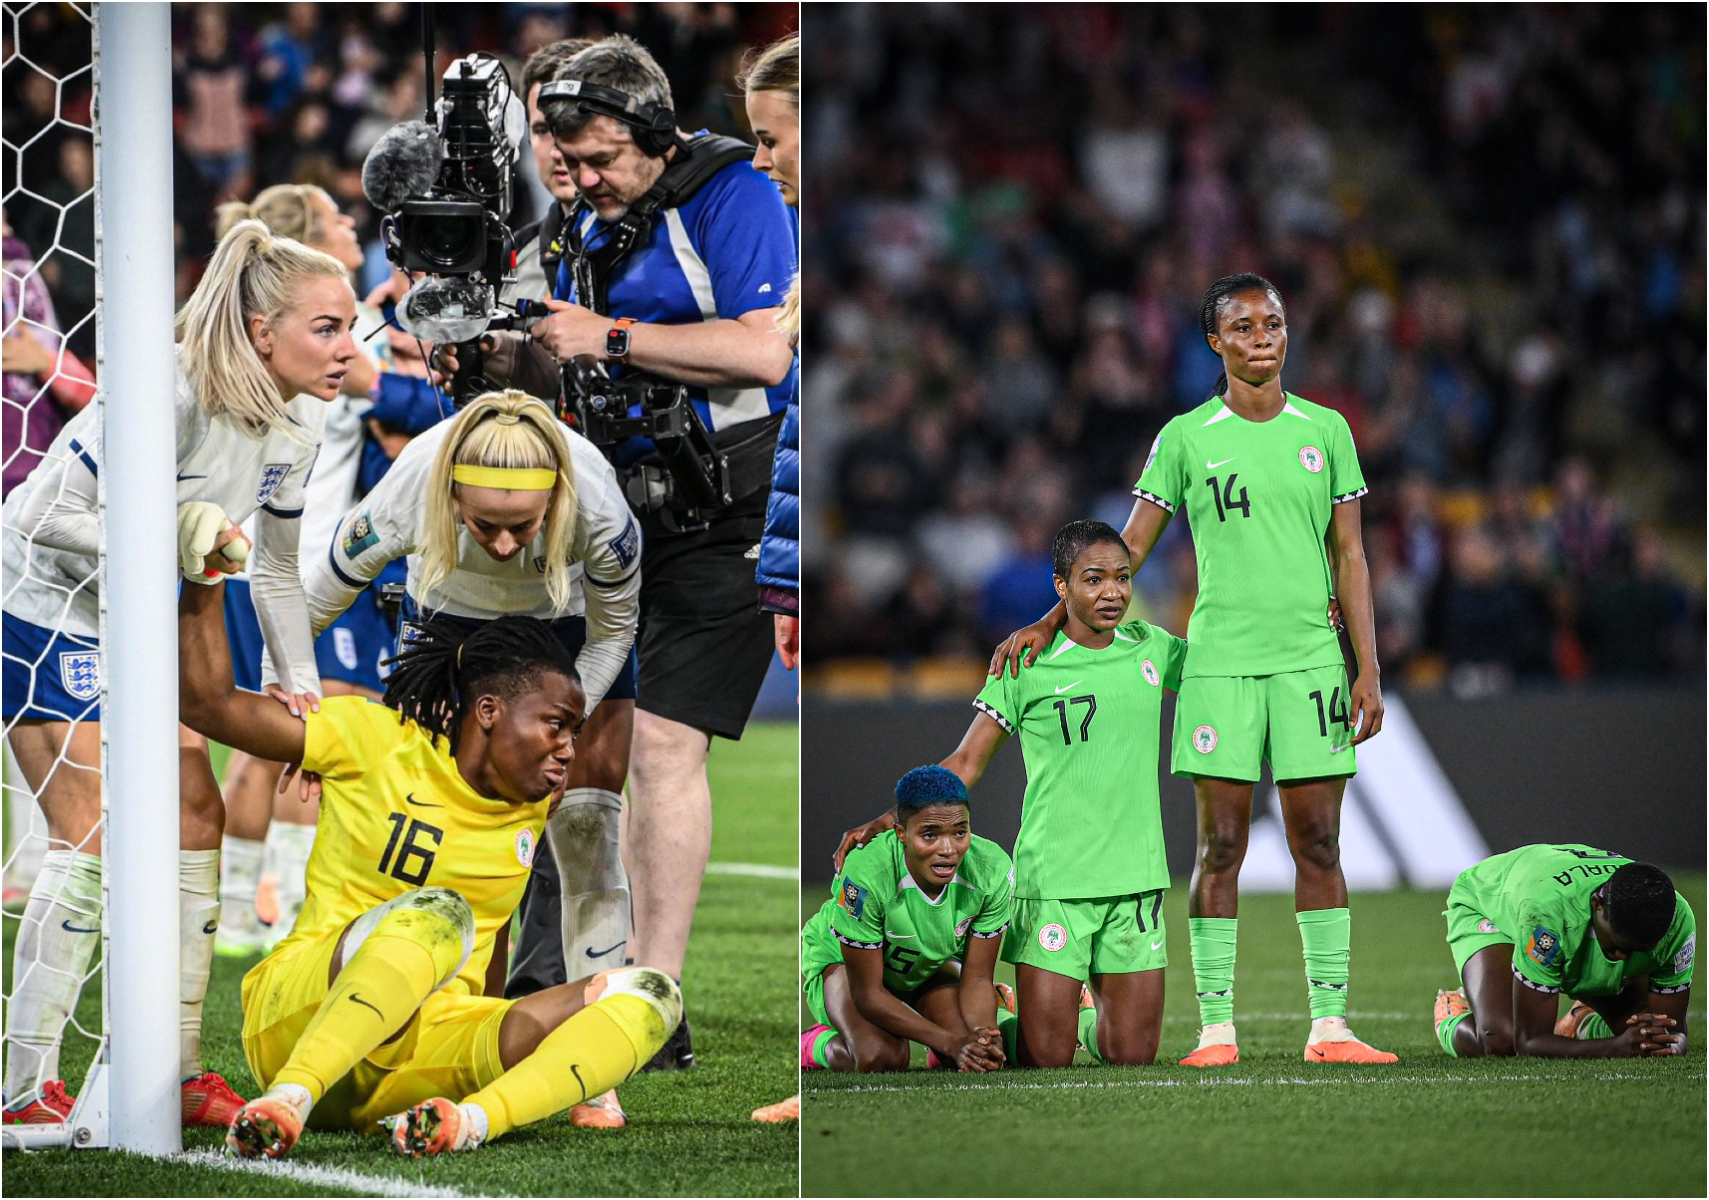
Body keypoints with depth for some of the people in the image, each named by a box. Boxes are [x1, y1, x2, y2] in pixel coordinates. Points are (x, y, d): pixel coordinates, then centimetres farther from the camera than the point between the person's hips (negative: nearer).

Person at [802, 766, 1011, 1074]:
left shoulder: (992, 871, -27)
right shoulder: (866, 876, -39)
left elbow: (977, 979, -17)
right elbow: (868, 994, -30)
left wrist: (983, 1041, -39)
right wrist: (951, 1042, -40)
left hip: (929, 965, 5)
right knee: (880, 1058, -33)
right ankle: (818, 1045, 3)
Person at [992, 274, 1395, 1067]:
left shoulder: (1325, 431, 8)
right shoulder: (1186, 437, 5)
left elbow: (1349, 557, 9)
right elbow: (1129, 550, 9)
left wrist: (1367, 670, 4)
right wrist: (1049, 623, 2)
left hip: (1310, 658, 1)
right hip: (1219, 662, -1)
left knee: (1318, 844, 0)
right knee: (1220, 844, -2)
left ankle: (1329, 1024, 2)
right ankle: (1216, 1027, 0)